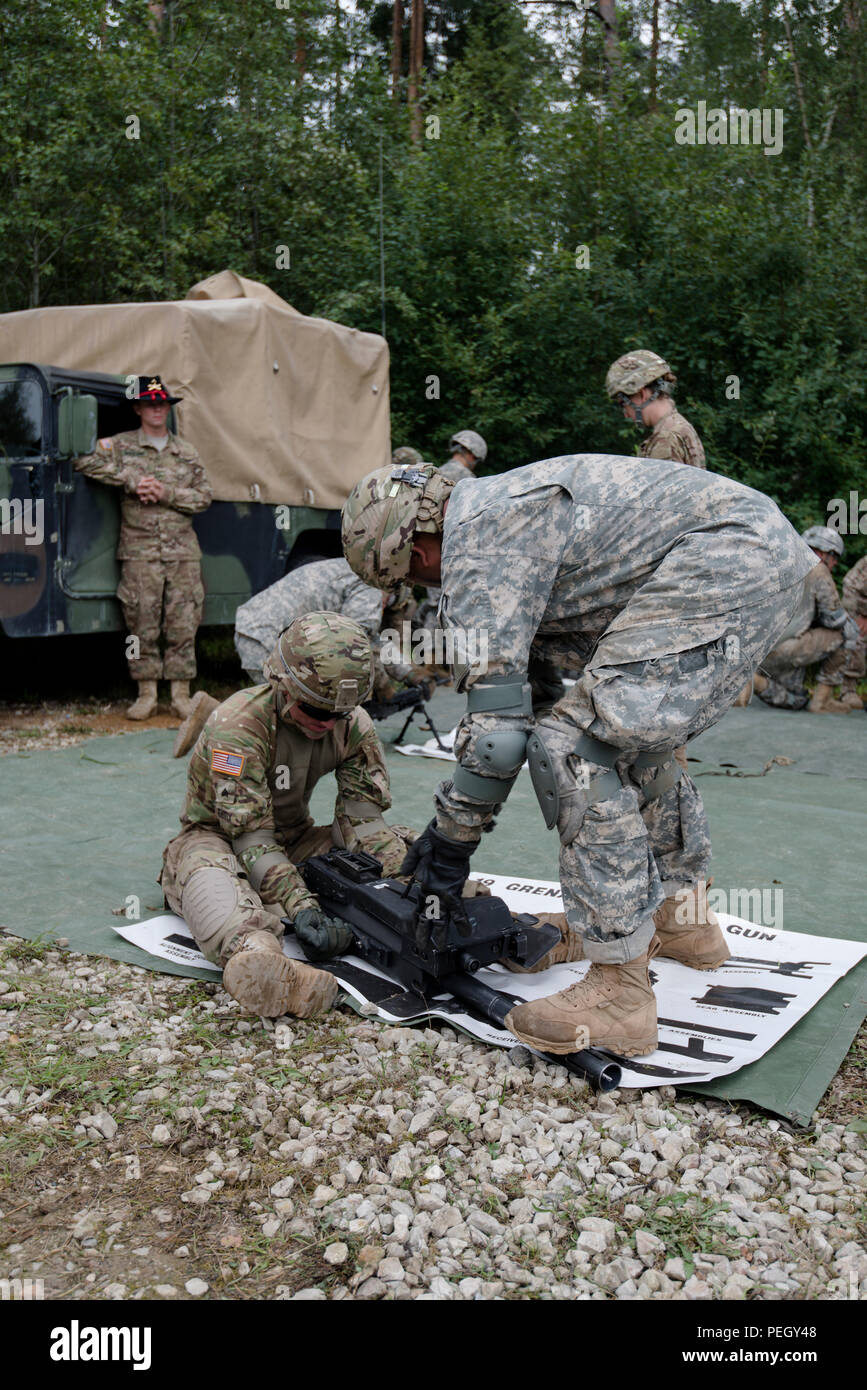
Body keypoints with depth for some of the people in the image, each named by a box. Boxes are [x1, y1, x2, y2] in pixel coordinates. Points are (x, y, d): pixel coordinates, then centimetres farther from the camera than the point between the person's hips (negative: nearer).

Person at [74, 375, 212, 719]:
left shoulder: (186, 452, 15)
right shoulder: (121, 445, 8)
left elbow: (204, 496, 11)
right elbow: (85, 461, -6)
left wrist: (167, 494, -7)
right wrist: (132, 481, -11)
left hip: (183, 551, 2)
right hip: (139, 551, -2)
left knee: (183, 624, 0)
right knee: (142, 624, -1)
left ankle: (181, 693, 7)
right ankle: (146, 694, 9)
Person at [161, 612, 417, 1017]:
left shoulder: (353, 726, -8)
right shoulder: (238, 724, -25)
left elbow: (363, 822, -12)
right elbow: (252, 838, -30)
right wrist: (301, 907, -44)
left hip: (295, 841, 7)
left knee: (404, 847, -10)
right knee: (209, 875, -44)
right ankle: (252, 956, -70)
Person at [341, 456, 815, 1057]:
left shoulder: (473, 547, -9)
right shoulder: (494, 507, 22)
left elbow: (497, 718, -12)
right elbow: (532, 682, 29)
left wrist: (452, 836, 2)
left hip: (726, 567, -11)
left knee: (579, 747, -13)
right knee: (632, 733, 24)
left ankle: (619, 994, -8)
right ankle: (682, 919, 36)